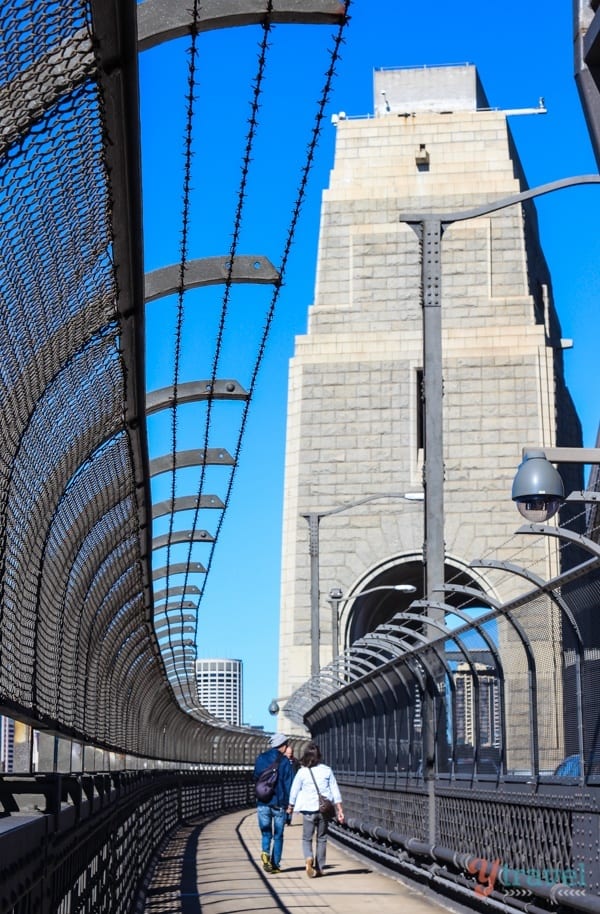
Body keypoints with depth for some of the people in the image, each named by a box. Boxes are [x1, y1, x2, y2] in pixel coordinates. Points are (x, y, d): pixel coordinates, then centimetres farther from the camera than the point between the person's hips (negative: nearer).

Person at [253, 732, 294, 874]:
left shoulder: (261, 759, 4)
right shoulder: (284, 761, -5)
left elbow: (255, 778, 14)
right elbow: (289, 784, -5)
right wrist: (289, 805, 0)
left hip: (263, 804, 2)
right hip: (279, 804, -2)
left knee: (266, 833, 8)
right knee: (278, 835, 9)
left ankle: (265, 852, -19)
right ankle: (275, 864, 8)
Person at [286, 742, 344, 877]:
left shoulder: (302, 772, -5)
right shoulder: (327, 770, 0)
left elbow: (294, 791, 2)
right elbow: (335, 791, 2)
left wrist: (290, 808, 18)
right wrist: (339, 810, 7)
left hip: (309, 809, -2)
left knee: (307, 838, 8)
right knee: (322, 838, 14)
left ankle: (308, 858, -20)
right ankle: (319, 868, 16)